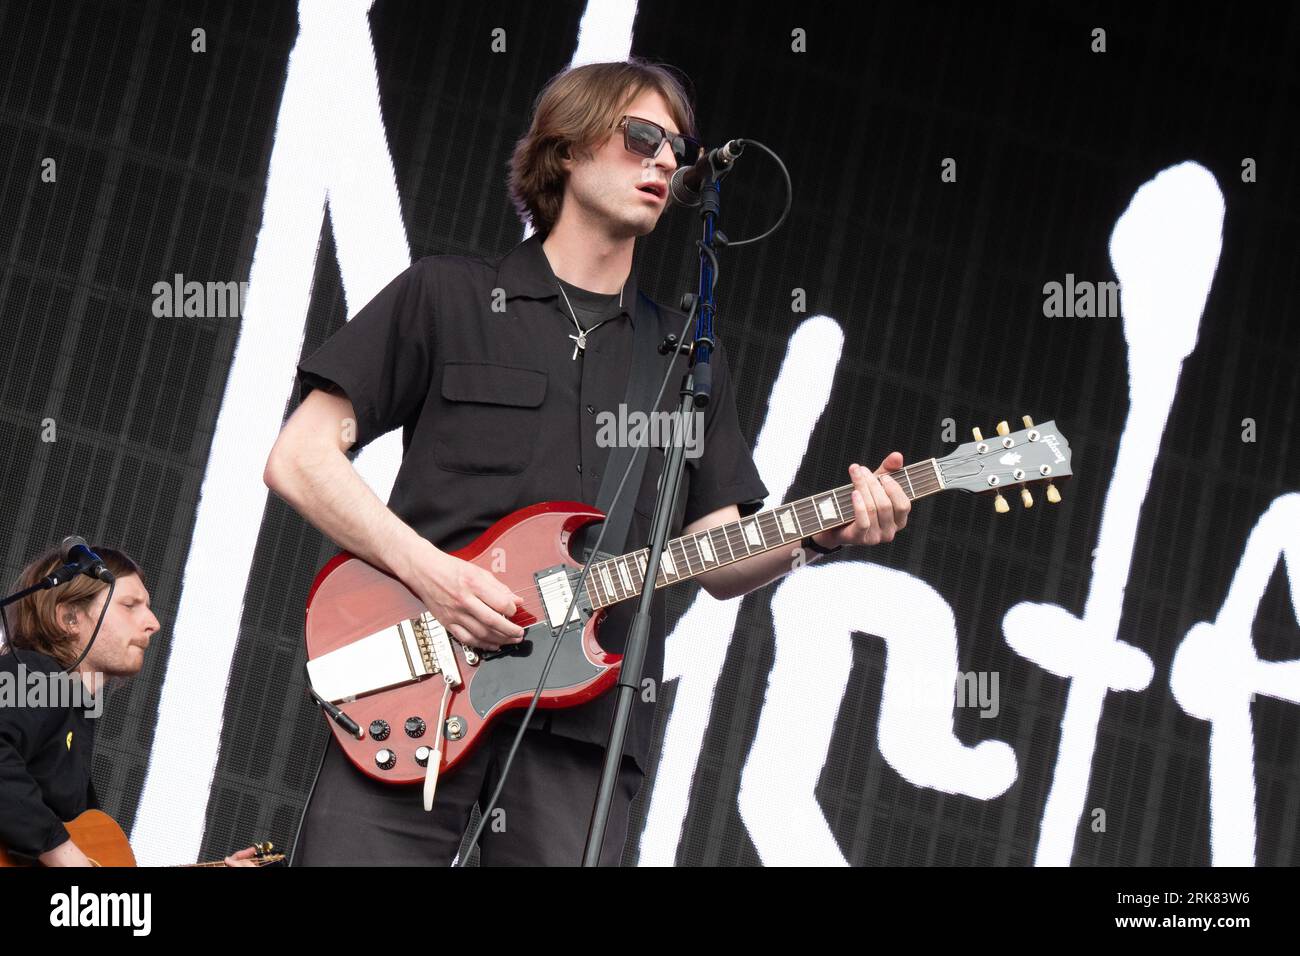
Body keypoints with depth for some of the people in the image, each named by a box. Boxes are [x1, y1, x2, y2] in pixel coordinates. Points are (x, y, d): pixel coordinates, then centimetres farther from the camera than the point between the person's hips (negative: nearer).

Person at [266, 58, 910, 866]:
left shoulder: (690, 364, 20)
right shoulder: (445, 299, 8)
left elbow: (718, 558, 16)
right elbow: (299, 459, 2)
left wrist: (820, 531, -5)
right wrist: (429, 570, -11)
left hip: (584, 731, 3)